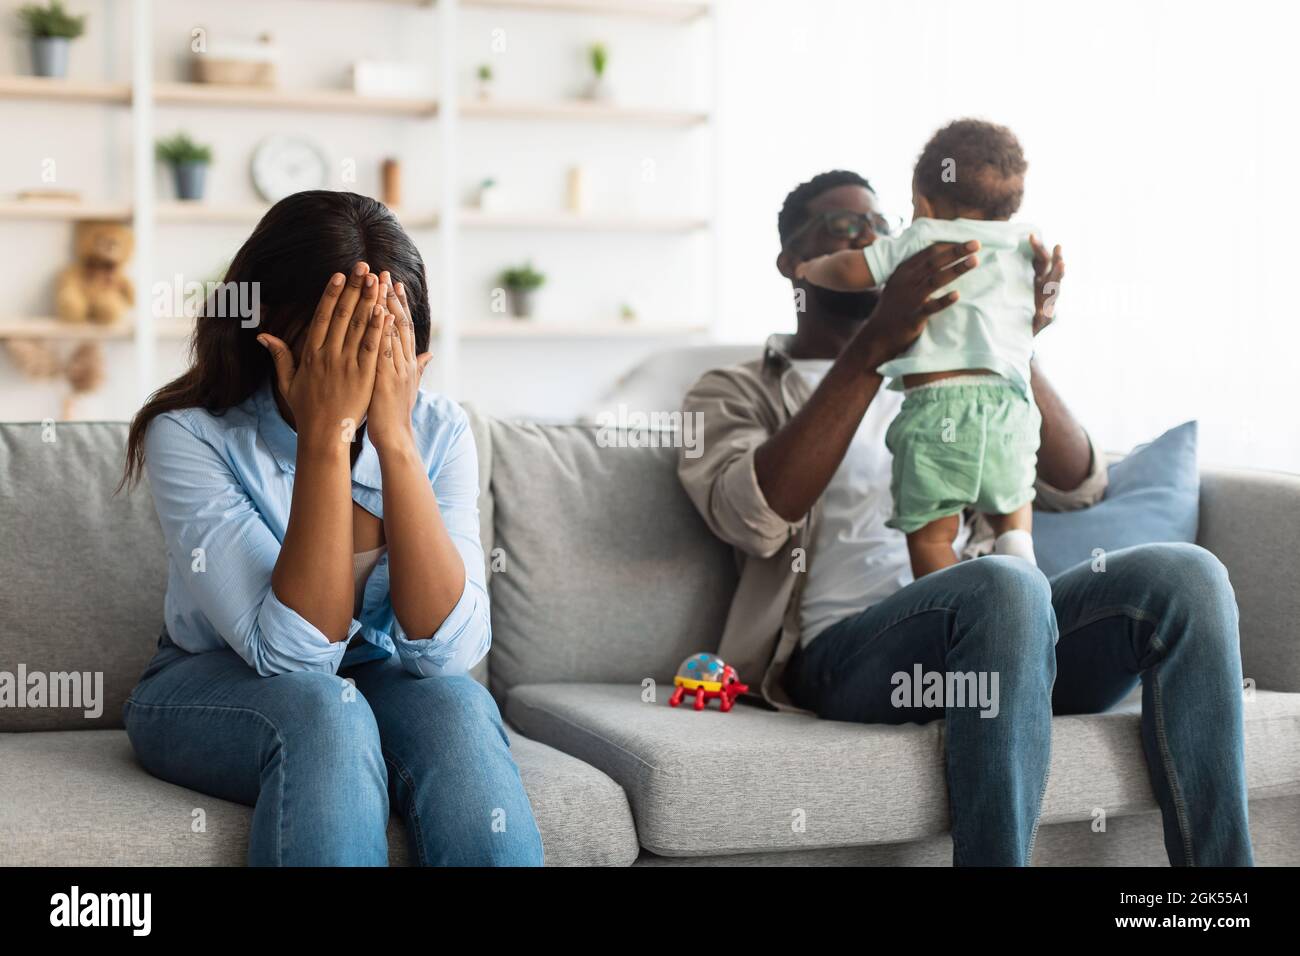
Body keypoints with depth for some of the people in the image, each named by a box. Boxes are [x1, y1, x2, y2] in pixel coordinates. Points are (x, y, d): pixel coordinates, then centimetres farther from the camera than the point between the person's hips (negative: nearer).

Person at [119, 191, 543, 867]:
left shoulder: (438, 431, -11)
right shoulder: (191, 435, -20)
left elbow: (450, 651, -23)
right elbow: (292, 652, -28)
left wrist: (393, 437, -30)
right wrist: (326, 436, -34)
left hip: (382, 684, 2)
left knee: (456, 705, -31)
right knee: (322, 709, -35)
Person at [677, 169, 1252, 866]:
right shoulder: (735, 394, 15)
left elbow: (1078, 485, 18)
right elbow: (754, 518, -9)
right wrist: (874, 345, -15)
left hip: (992, 636, 5)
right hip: (846, 650, -5)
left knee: (1186, 574, -22)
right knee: (1005, 584, -37)